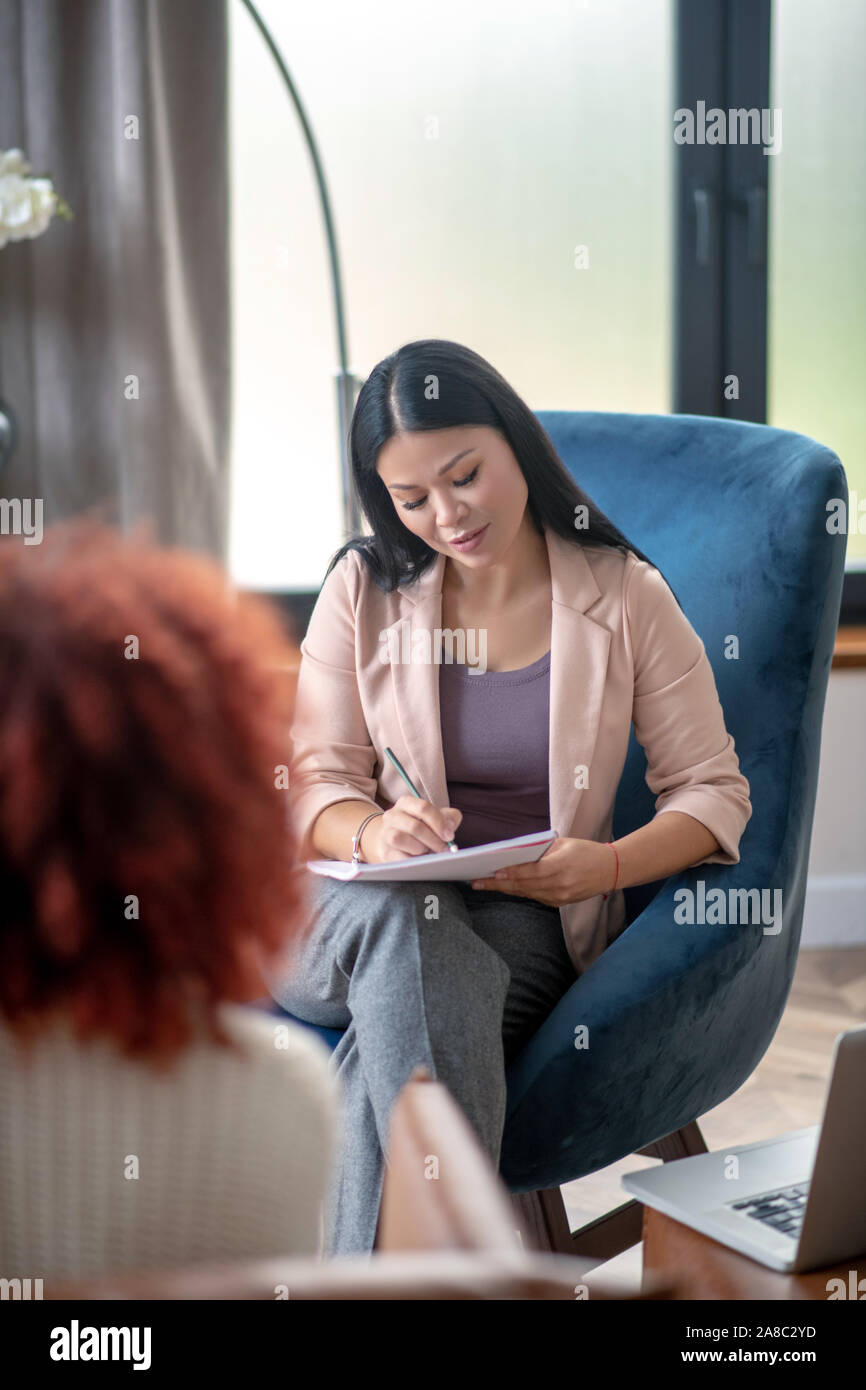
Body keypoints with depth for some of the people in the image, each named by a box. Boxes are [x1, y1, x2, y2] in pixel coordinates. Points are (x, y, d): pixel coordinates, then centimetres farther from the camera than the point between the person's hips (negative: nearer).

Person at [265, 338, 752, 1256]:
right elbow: (315, 784, 4)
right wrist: (369, 834, -21)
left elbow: (714, 793, 4)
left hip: (524, 922, -1)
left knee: (387, 1057, -35)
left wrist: (607, 865, -17)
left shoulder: (626, 597, 3)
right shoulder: (363, 588, 6)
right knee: (401, 917, -37)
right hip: (357, 906, 1)